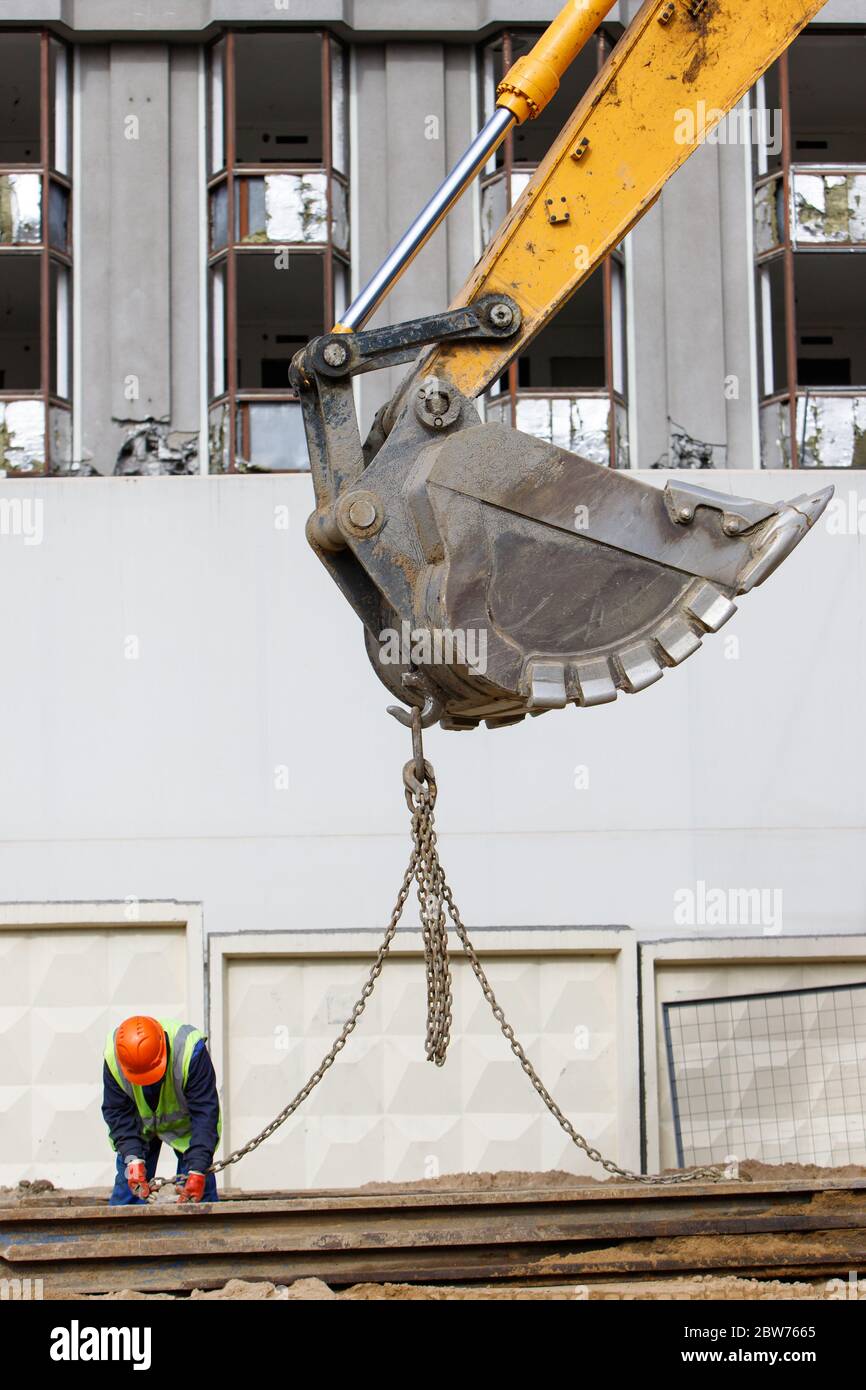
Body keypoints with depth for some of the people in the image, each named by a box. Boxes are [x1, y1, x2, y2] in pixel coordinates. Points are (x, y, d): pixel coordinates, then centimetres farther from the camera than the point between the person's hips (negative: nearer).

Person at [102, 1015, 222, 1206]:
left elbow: (205, 1113, -33)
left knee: (199, 1192, -12)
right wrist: (133, 1159, -33)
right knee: (127, 1187, -7)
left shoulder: (190, 1049, -36)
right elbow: (117, 1113, -20)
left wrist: (197, 1171, -39)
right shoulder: (113, 1057, -29)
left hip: (185, 1124, -2)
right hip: (141, 1125, 2)